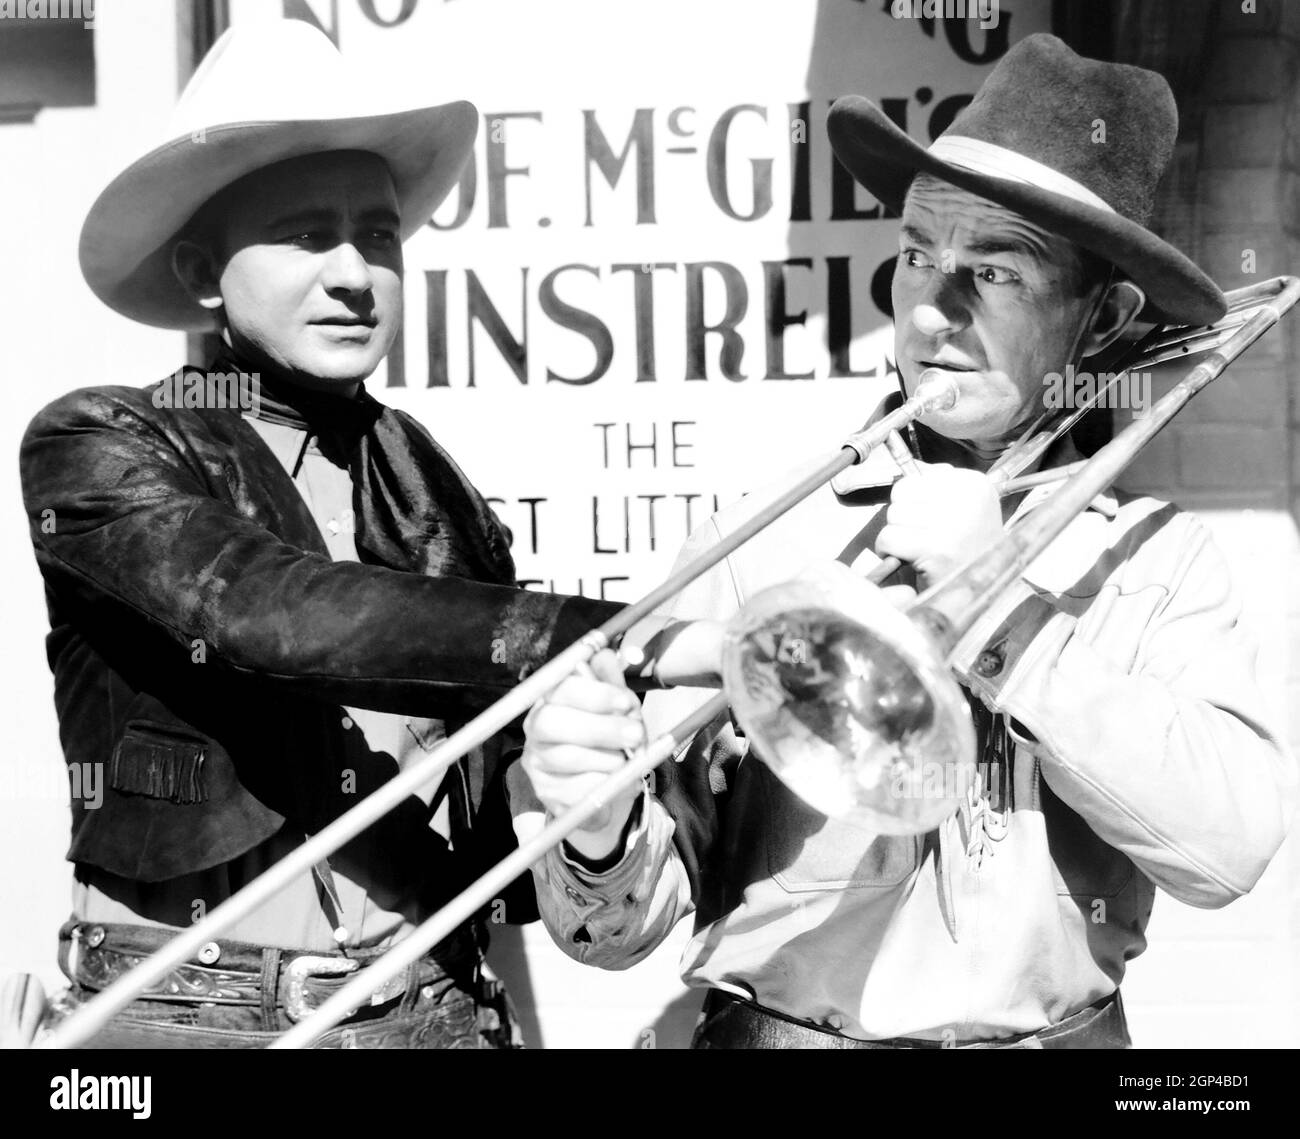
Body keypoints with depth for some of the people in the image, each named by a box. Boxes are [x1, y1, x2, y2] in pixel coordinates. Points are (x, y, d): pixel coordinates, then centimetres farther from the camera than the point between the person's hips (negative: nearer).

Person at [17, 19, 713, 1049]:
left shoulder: (437, 488, 4)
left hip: (437, 1005, 4)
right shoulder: (94, 447, -8)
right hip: (181, 1012, -3)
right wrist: (601, 638, -33)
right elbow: (264, 611, -26)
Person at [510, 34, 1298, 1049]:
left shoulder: (1158, 557, -2)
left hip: (1068, 1027, 1)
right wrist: (598, 841, -30)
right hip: (786, 1028, -1)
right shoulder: (760, 545, -7)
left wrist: (998, 607, -18)